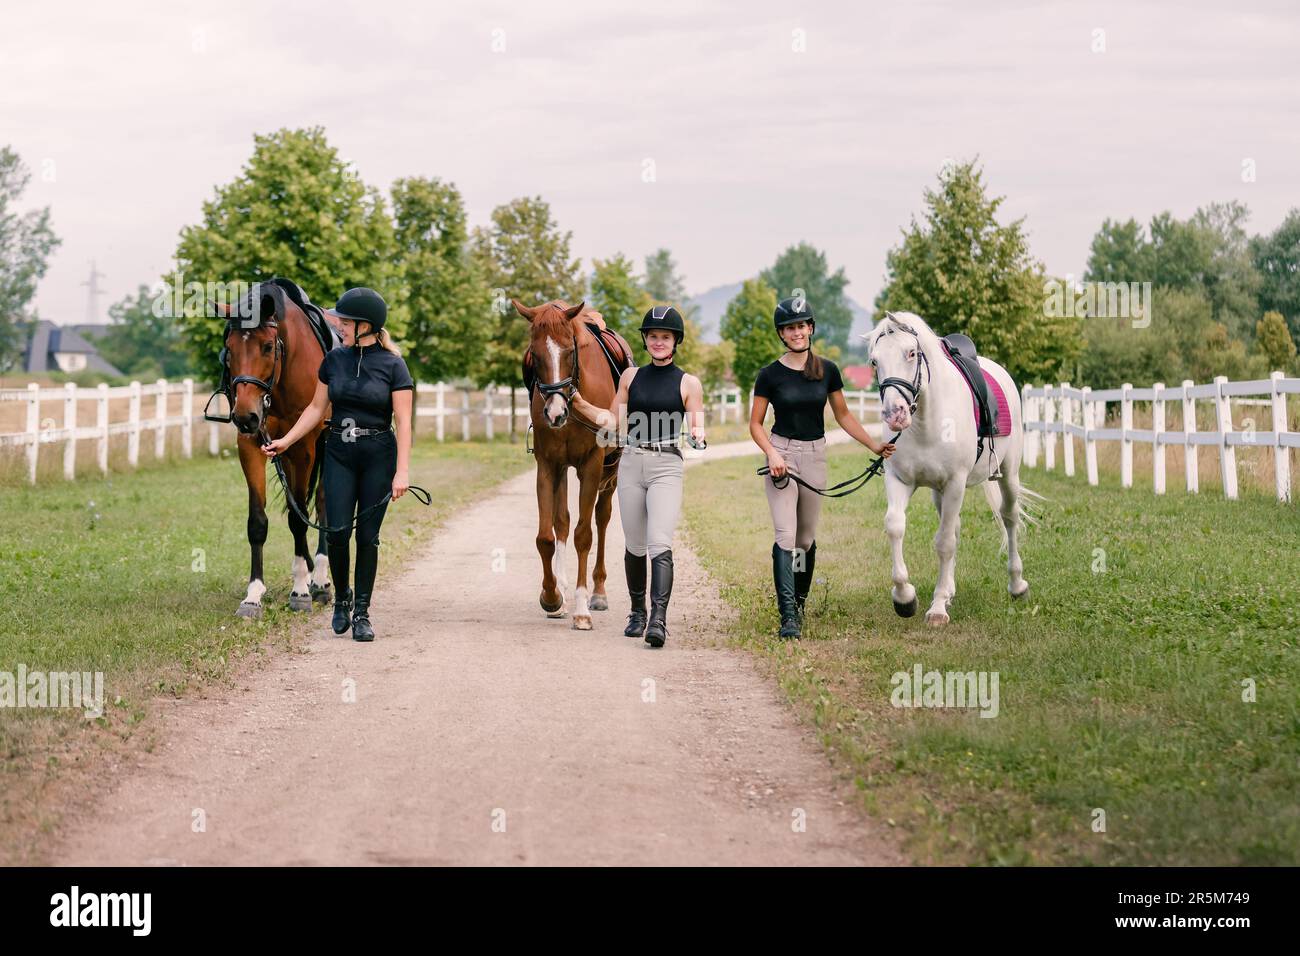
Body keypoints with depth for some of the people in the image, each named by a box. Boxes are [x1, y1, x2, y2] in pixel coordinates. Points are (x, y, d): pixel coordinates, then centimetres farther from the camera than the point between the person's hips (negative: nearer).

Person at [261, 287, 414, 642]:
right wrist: (285, 441, 6)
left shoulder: (392, 365, -6)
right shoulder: (334, 360, 5)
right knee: (338, 530, -8)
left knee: (367, 535, 0)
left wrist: (402, 471, -15)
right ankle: (342, 597, 14)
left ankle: (362, 612, 9)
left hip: (378, 456, -3)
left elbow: (403, 421, -9)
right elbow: (317, 408, 13)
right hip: (339, 455, 3)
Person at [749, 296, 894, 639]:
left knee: (806, 537, 11)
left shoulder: (827, 370, 4)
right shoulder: (770, 374, -3)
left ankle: (799, 603, 30)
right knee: (785, 535, -13)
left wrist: (874, 445, 5)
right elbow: (755, 424, 1)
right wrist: (772, 454, -16)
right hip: (781, 453, -3)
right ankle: (788, 617, -17)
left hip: (815, 455, 3)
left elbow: (843, 415, 13)